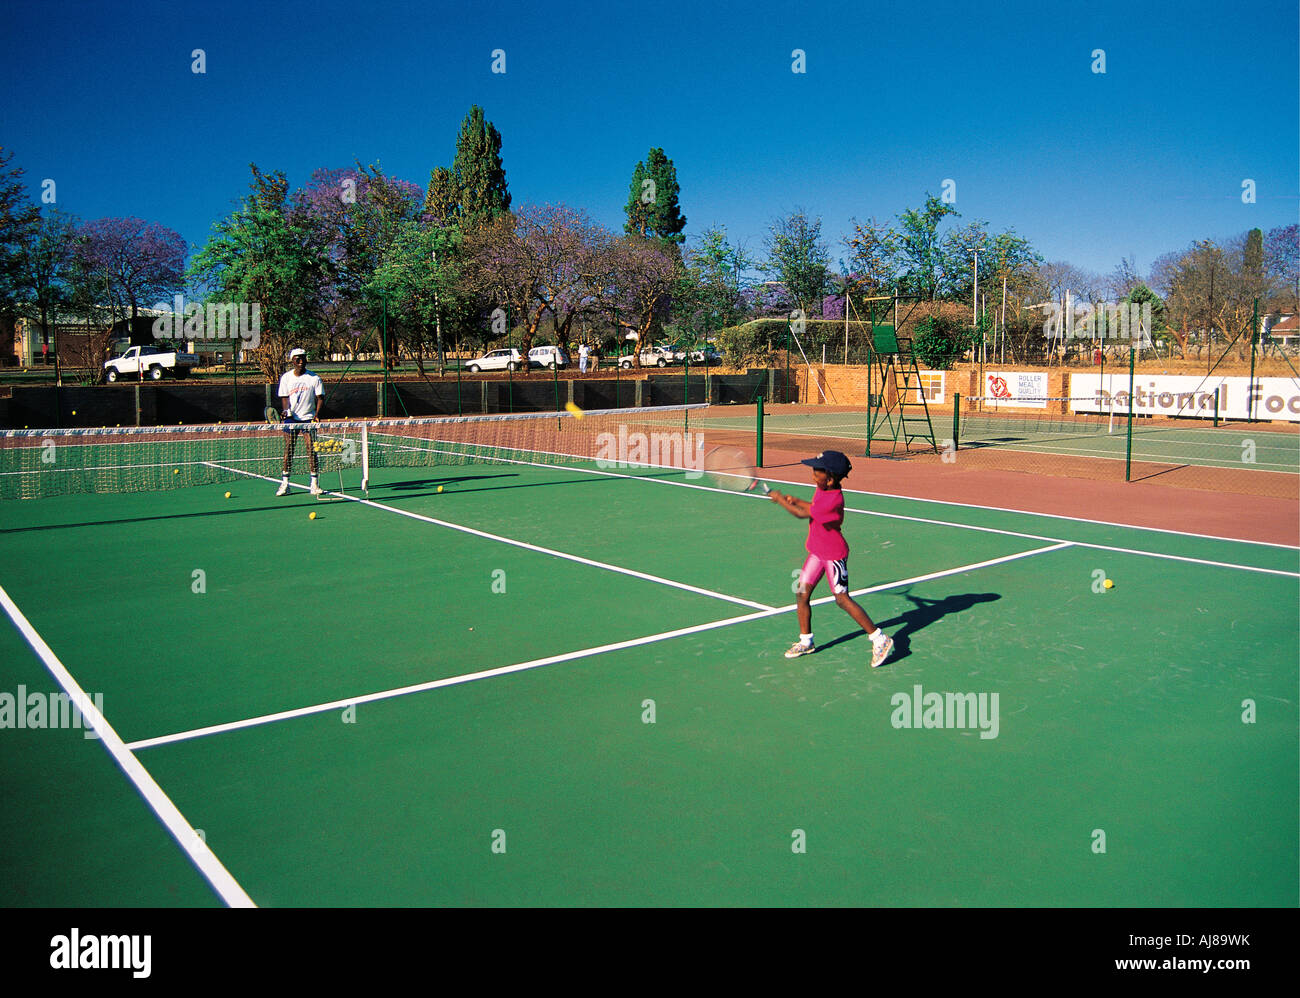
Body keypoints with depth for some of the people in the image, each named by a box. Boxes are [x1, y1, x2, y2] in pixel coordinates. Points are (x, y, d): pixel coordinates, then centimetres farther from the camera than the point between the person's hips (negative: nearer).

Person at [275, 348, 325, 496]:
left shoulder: (314, 378, 2)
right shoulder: (286, 378, 6)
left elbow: (319, 398, 2)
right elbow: (284, 397, 5)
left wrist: (317, 413, -14)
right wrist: (286, 410, -15)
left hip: (309, 417, -1)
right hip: (291, 417, 1)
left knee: (311, 449, -5)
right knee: (288, 449, -2)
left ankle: (314, 484, 0)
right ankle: (285, 483, 4)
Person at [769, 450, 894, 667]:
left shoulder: (833, 500, -28)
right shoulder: (823, 489, 1)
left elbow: (802, 514, -21)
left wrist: (780, 500, -8)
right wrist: (795, 500, 6)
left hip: (834, 555, -9)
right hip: (817, 551, 9)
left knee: (842, 599, -8)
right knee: (803, 593, 7)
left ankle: (880, 640, 1)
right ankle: (806, 641, 21)